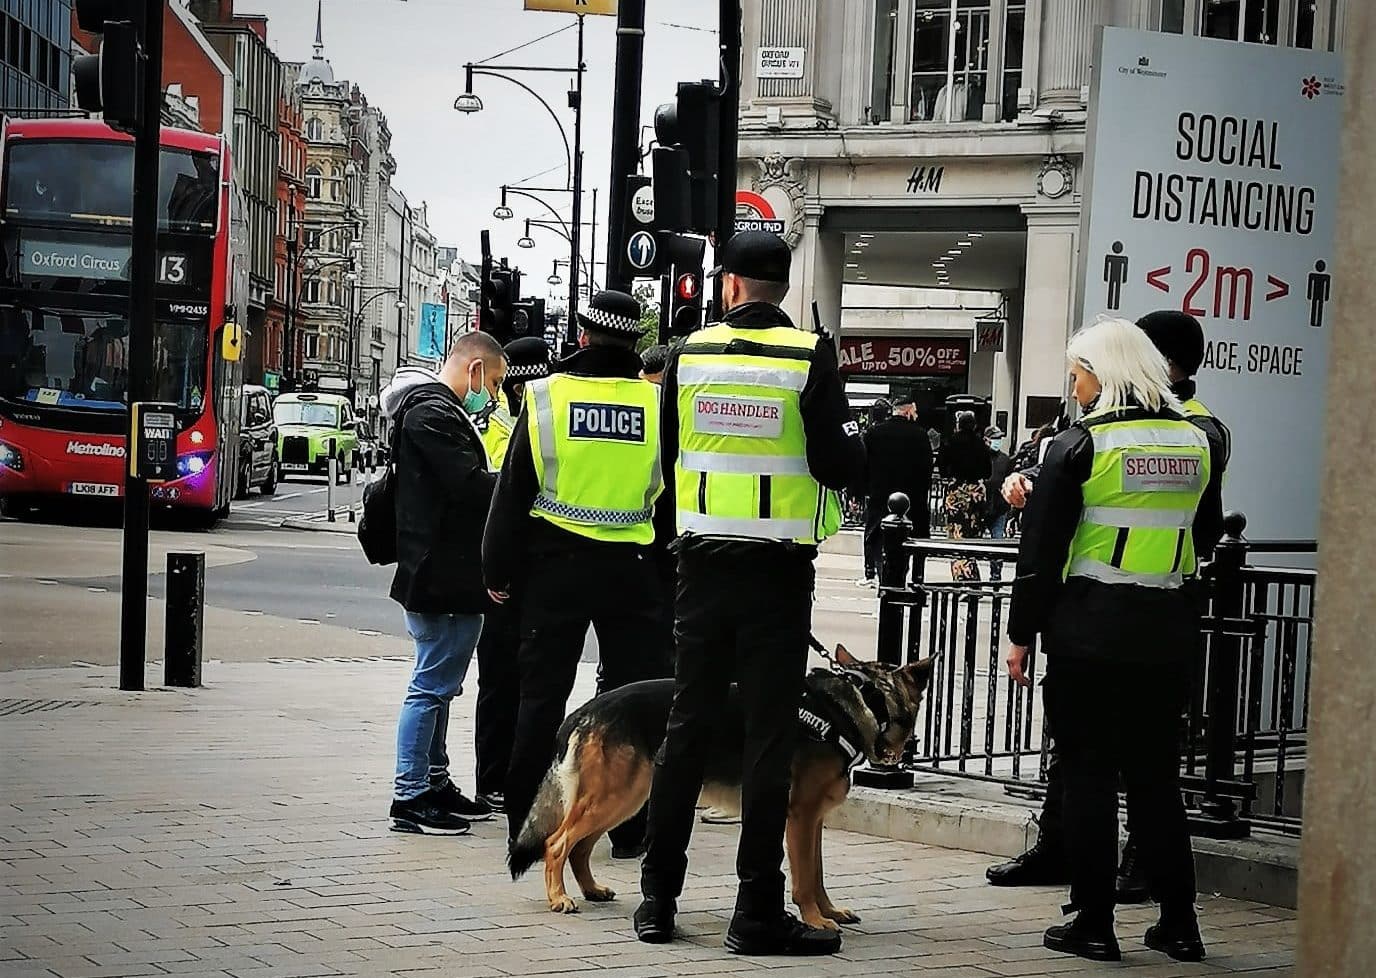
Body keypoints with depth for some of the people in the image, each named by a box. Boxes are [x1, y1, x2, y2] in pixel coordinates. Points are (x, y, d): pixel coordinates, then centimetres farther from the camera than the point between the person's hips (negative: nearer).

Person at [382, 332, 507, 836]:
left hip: (446, 575, 11)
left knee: (438, 684, 17)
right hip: (441, 576, -11)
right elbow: (470, 484, -21)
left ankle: (435, 782, 26)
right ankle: (410, 797, -4)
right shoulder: (433, 412, -14)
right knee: (432, 685, -7)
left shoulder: (439, 409, 20)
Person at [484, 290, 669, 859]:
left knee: (542, 695, 6)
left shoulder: (546, 397, -5)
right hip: (633, 569, 1)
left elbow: (512, 492, -1)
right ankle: (632, 827, 10)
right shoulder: (657, 403, -2)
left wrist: (498, 570, 7)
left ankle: (527, 824, 9)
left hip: (557, 562, -1)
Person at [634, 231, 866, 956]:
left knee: (686, 724, 12)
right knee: (768, 735, 1)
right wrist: (857, 446, 11)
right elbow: (840, 465, -10)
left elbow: (667, 460, 10)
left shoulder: (690, 353, 2)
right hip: (778, 569, -3)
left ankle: (658, 897, 16)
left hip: (703, 562, 3)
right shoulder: (810, 358, -8)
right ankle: (757, 911, 2)